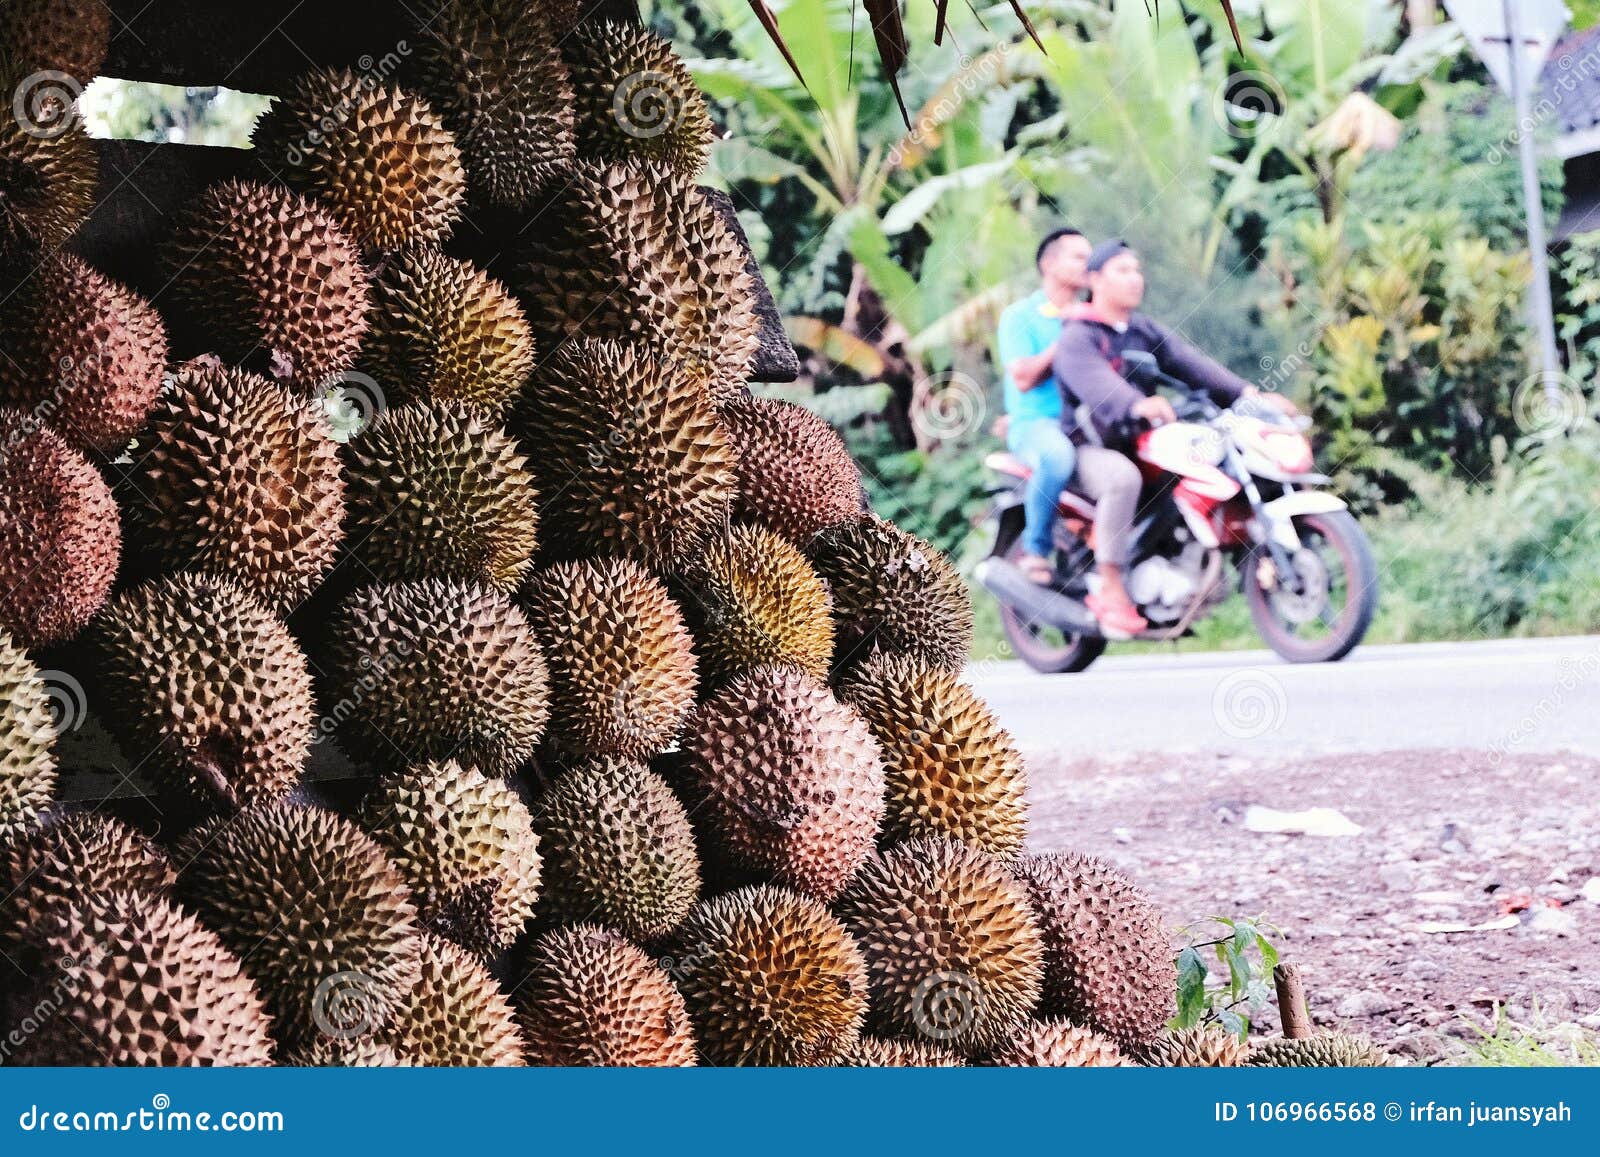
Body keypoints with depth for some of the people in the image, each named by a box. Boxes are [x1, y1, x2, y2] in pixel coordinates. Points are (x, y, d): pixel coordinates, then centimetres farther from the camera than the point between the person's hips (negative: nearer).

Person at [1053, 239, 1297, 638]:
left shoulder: (1147, 332, 17)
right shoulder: (1077, 338, -7)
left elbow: (1193, 364, 2)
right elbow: (1096, 383, -28)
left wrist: (1249, 393, -16)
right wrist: (1139, 406, -50)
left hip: (1140, 445, 7)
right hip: (1088, 450, -7)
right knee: (1123, 478, -40)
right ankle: (1110, 589, -33)